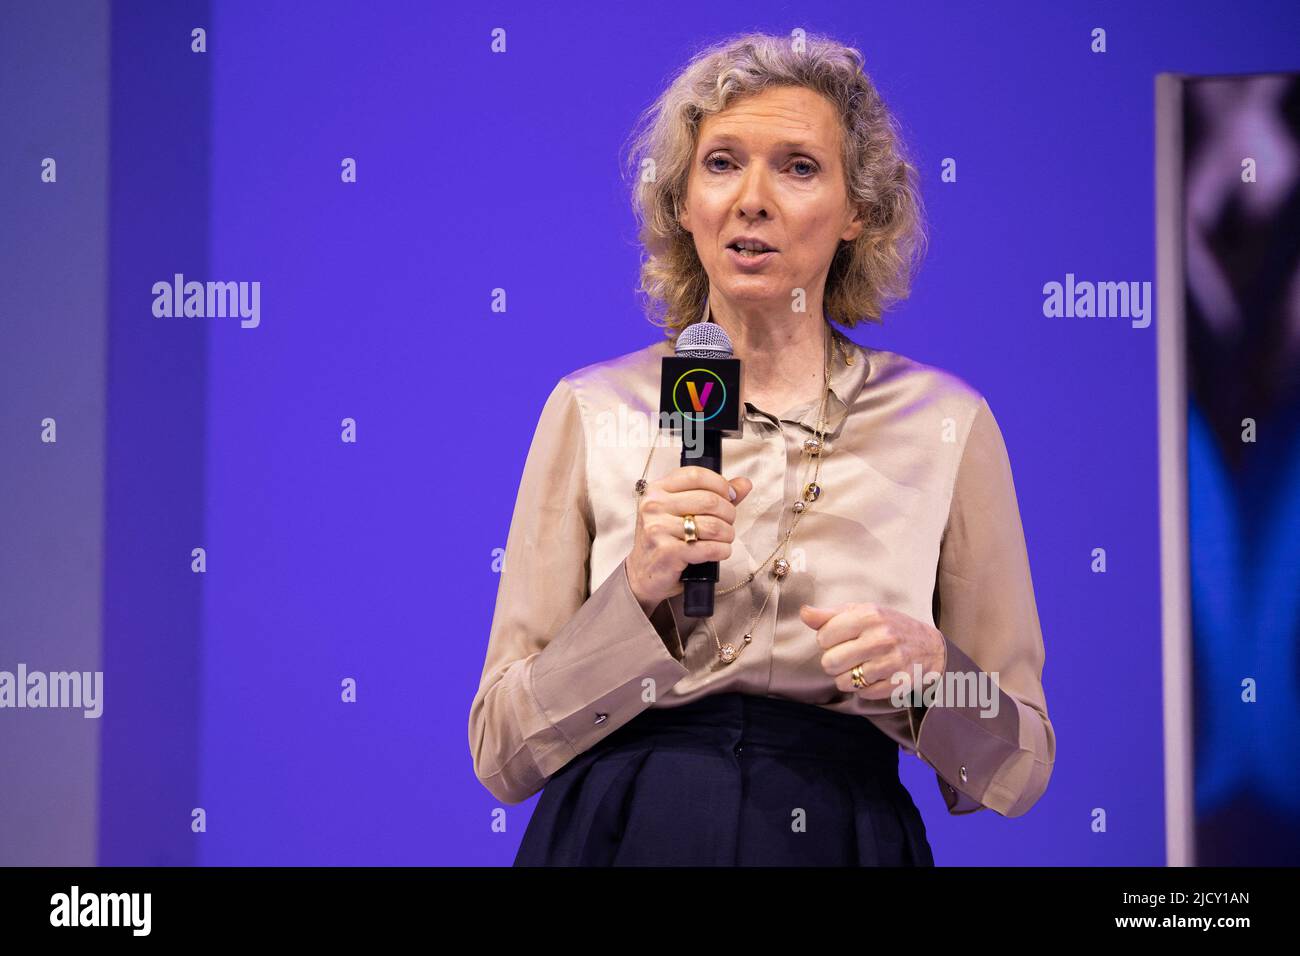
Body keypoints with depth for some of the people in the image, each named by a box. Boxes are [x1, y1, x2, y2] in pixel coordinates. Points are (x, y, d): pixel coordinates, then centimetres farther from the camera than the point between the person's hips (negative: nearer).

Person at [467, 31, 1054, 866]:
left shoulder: (945, 422, -1)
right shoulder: (591, 411, -1)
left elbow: (1017, 771, 2)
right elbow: (503, 755, -3)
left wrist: (927, 669, -16)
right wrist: (638, 594, -16)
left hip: (841, 839, 0)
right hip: (620, 836, 0)